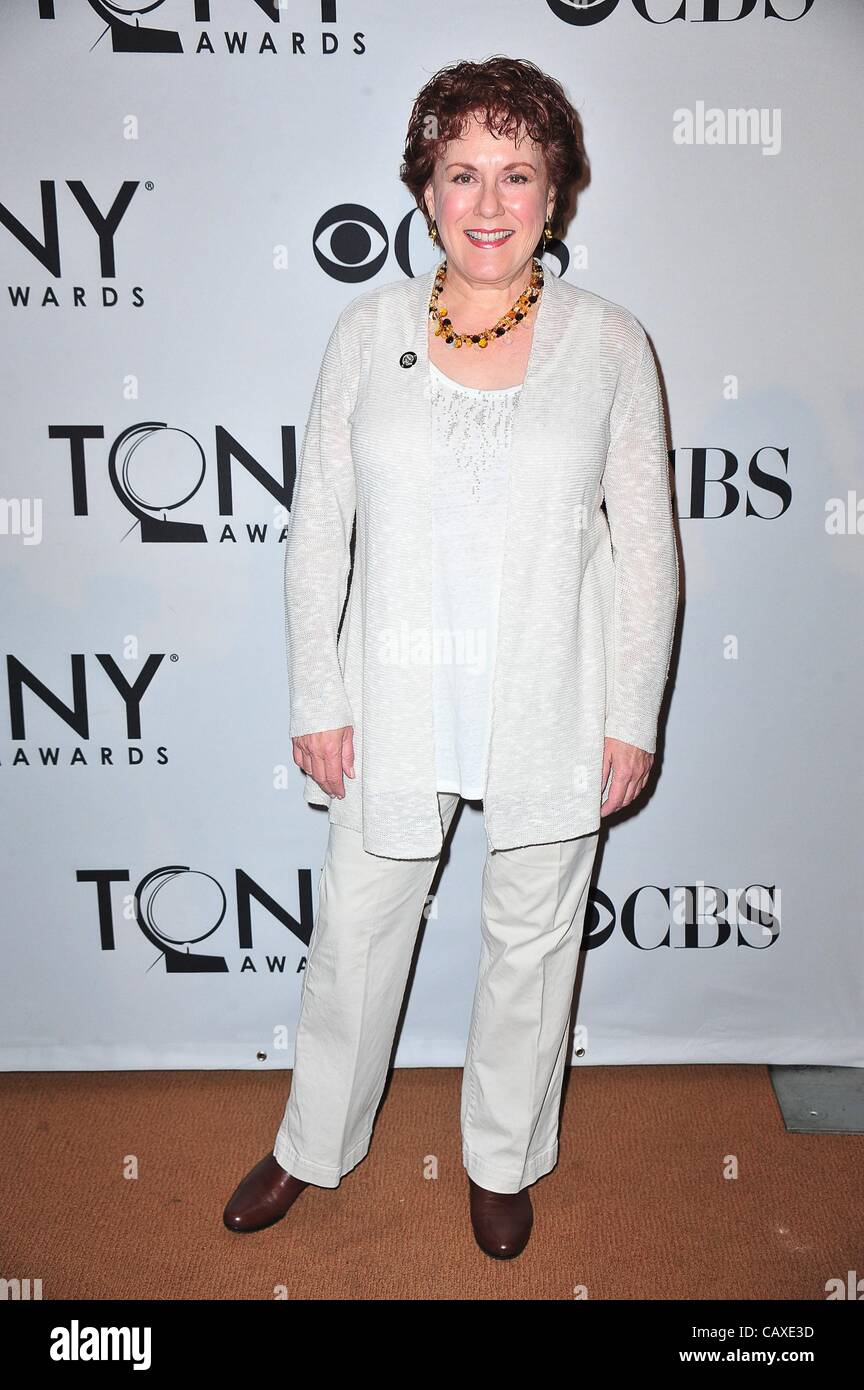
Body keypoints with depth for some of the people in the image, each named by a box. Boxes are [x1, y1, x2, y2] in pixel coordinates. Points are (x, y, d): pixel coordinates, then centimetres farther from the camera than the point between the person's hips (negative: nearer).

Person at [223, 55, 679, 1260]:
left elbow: (646, 543, -1)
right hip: (395, 705, 1)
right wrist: (317, 699, -2)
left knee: (532, 939, 15)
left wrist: (634, 718, -3)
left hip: (552, 709, 0)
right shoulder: (369, 329, -2)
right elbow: (318, 528, 0)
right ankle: (315, 1143, 42)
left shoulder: (609, 343, -4)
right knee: (355, 931, 15)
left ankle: (504, 1158, 42)